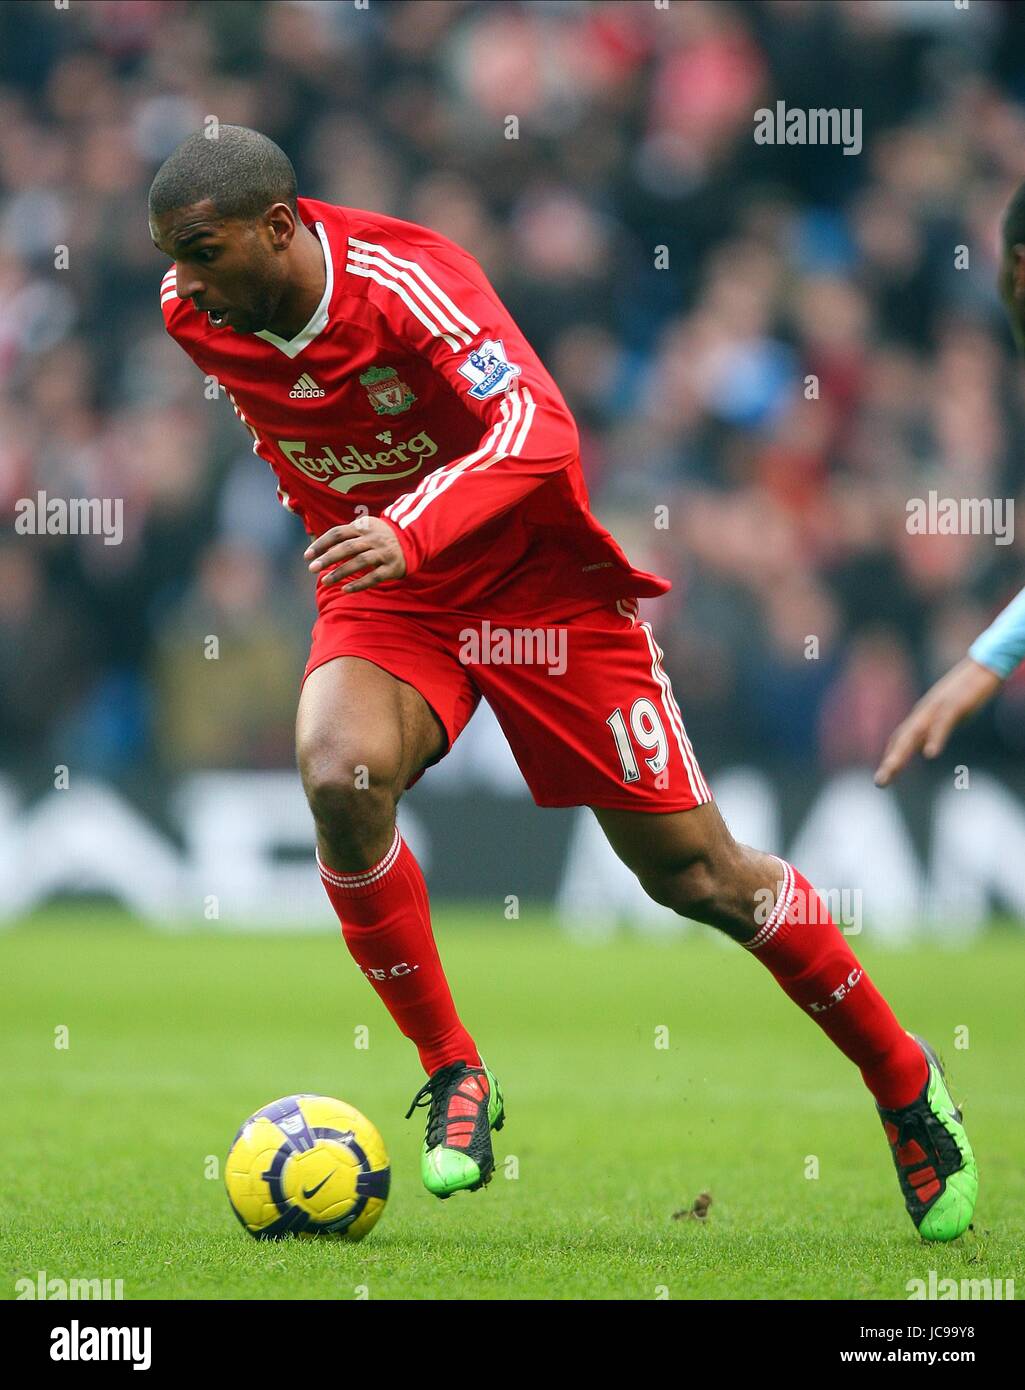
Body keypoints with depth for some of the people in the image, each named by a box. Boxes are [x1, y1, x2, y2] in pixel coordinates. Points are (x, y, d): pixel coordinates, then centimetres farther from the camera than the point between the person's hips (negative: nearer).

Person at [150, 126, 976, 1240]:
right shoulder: (192, 315, -9)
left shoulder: (403, 282, -27)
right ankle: (451, 1072, -11)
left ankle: (902, 1078, 19)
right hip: (384, 597, 4)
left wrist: (411, 531, -53)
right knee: (339, 775, -28)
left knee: (692, 871, -1)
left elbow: (538, 430, -39)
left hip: (537, 582, -4)